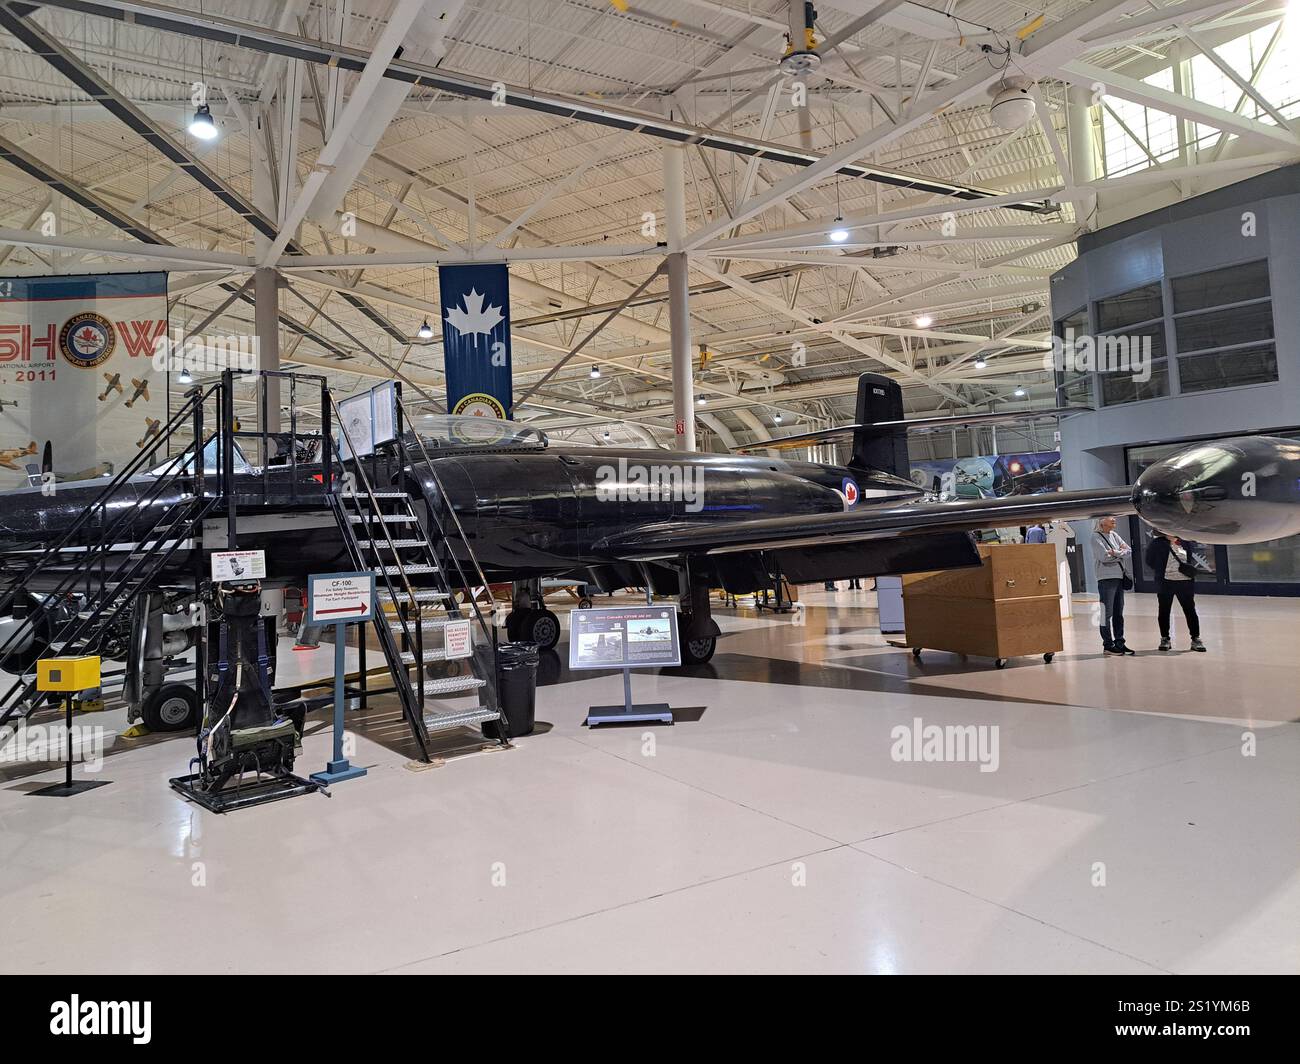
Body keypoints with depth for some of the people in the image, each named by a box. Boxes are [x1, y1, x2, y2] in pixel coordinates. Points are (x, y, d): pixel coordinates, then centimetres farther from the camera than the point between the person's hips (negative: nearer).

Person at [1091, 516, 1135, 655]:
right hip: (1106, 578, -7)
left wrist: (1116, 553, -12)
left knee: (1119, 612, 11)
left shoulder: (1114, 535, 15)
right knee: (1107, 613, -4)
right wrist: (1121, 552, -3)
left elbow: (1129, 550, 7)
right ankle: (1108, 645, 2)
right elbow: (1104, 557, -17)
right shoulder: (1096, 537, -7)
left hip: (1120, 577, 7)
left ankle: (1119, 642, 17)